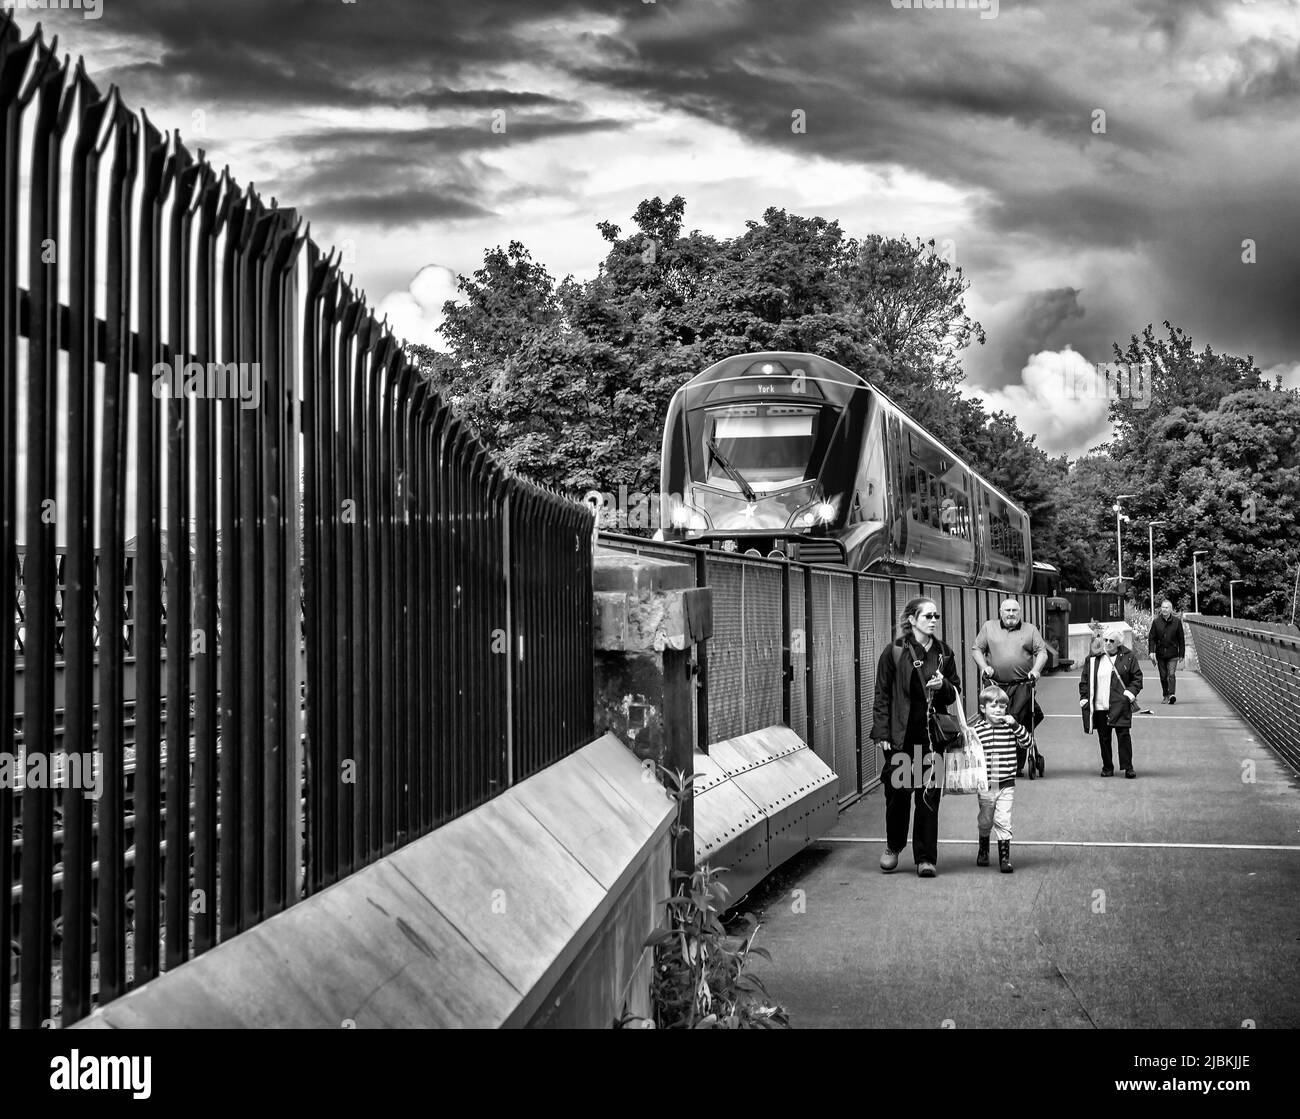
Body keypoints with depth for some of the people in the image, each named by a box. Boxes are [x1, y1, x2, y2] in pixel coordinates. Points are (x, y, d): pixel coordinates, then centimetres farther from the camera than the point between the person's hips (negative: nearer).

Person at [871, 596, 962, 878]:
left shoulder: (944, 653, 7)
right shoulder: (894, 652, -3)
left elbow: (955, 692, 15)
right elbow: (882, 695, -2)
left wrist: (943, 685, -8)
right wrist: (882, 733, -8)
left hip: (933, 734, 2)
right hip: (902, 735, -2)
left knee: (929, 795, 2)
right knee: (898, 791, 4)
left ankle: (925, 858, 9)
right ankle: (893, 847, 28)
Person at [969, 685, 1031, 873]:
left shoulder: (1010, 727, -1)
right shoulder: (977, 730, -4)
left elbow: (1026, 743, -9)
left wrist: (1015, 725, -19)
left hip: (1006, 785, -1)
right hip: (985, 785, 1)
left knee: (1003, 822, -6)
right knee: (985, 822, 15)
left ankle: (1005, 858, 0)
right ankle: (983, 851, 37)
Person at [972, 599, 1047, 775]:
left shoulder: (1030, 629, 14)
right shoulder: (988, 627, 13)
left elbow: (1041, 651, 9)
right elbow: (976, 649, 11)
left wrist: (1036, 669, -9)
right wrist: (984, 666, -6)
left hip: (1022, 686, 0)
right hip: (995, 685, 0)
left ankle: (1017, 766, 1)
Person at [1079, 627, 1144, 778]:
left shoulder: (1128, 657, 5)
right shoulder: (1092, 659, 10)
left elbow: (1137, 677, 7)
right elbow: (1084, 680, 14)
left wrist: (1131, 692, -6)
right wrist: (1084, 698, 6)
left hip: (1120, 704, -2)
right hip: (1099, 706, 2)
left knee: (1124, 734, -8)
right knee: (1104, 737, 6)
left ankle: (1128, 767, -1)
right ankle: (1107, 767, 16)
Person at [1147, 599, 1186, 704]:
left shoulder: (1177, 622, 1)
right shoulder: (1156, 622, 3)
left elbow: (1181, 639, 6)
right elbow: (1151, 638, 3)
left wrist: (1182, 654, 5)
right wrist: (1152, 651, -9)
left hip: (1172, 654, -2)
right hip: (1160, 654, 2)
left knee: (1171, 674, -15)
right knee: (1163, 676, 8)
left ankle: (1172, 695, -24)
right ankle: (1165, 696, 19)